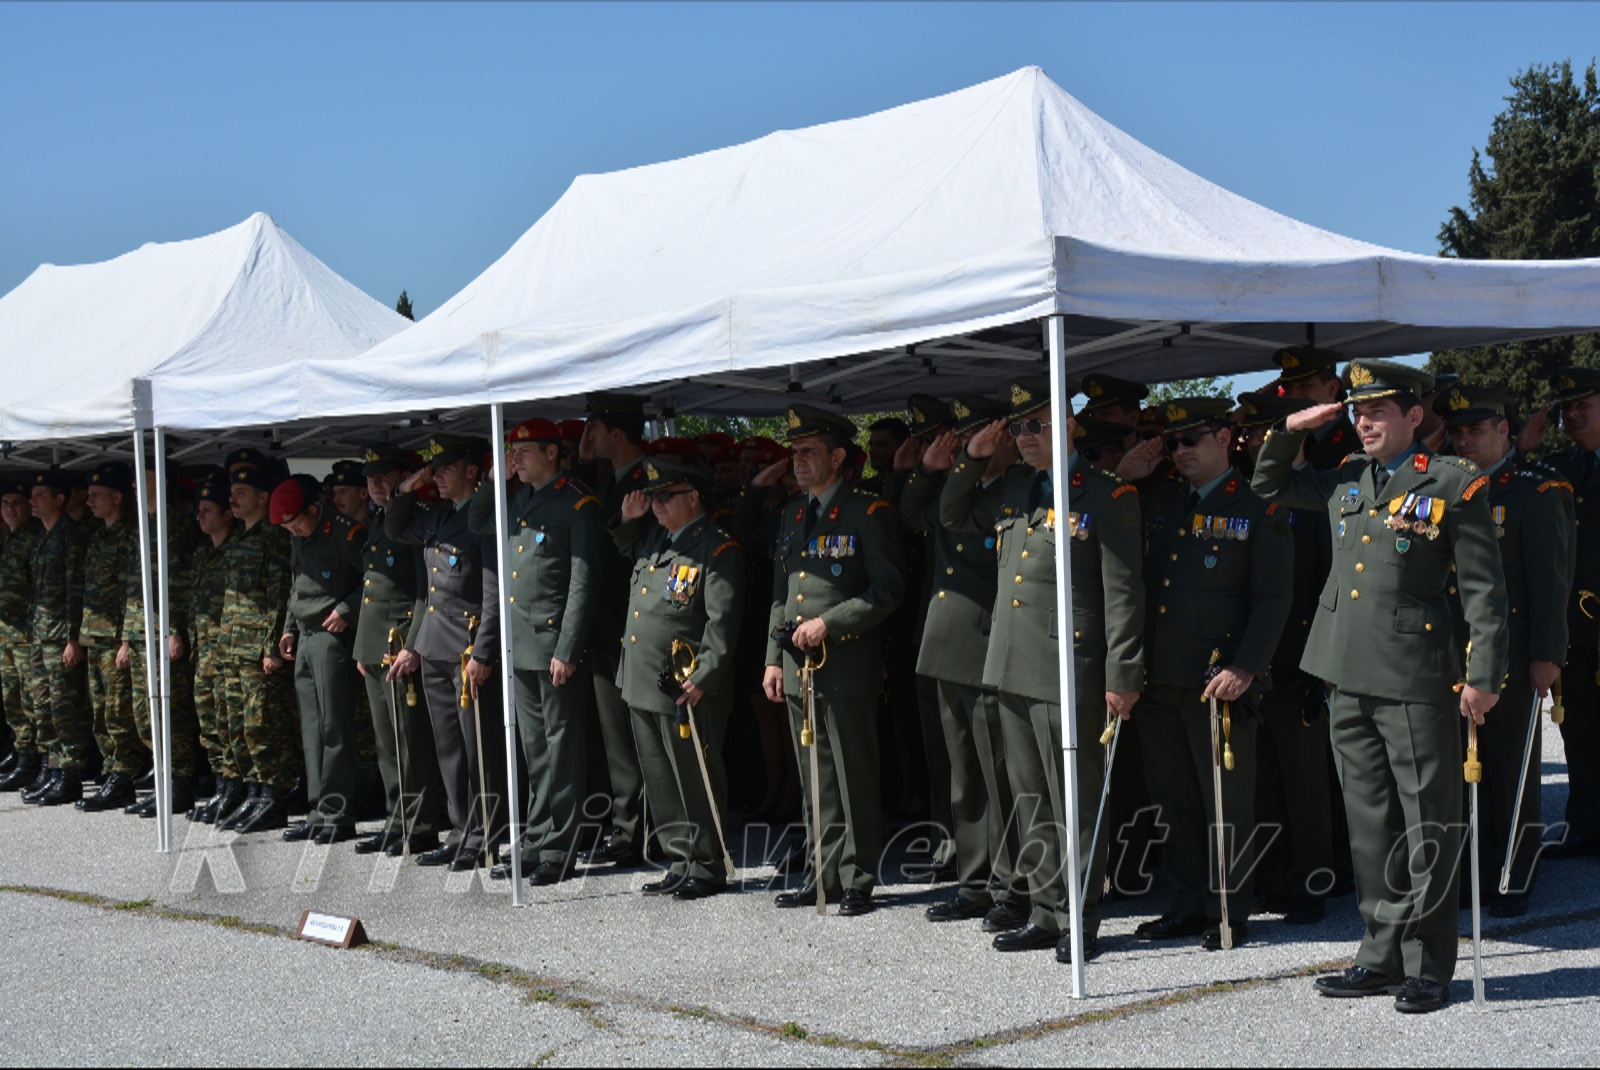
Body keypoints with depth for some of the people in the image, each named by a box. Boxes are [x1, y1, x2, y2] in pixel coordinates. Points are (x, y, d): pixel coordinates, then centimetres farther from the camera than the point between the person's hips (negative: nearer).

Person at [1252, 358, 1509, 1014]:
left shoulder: (1454, 484, -4)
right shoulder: (1345, 482, 13)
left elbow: (1484, 589, -6)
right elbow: (1269, 487, 28)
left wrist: (1483, 676, -11)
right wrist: (1289, 432, 12)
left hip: (1416, 678, -6)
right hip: (1348, 676, 6)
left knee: (1429, 825, 1)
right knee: (1370, 823, 12)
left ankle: (1427, 966, 9)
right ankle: (1381, 955, 22)